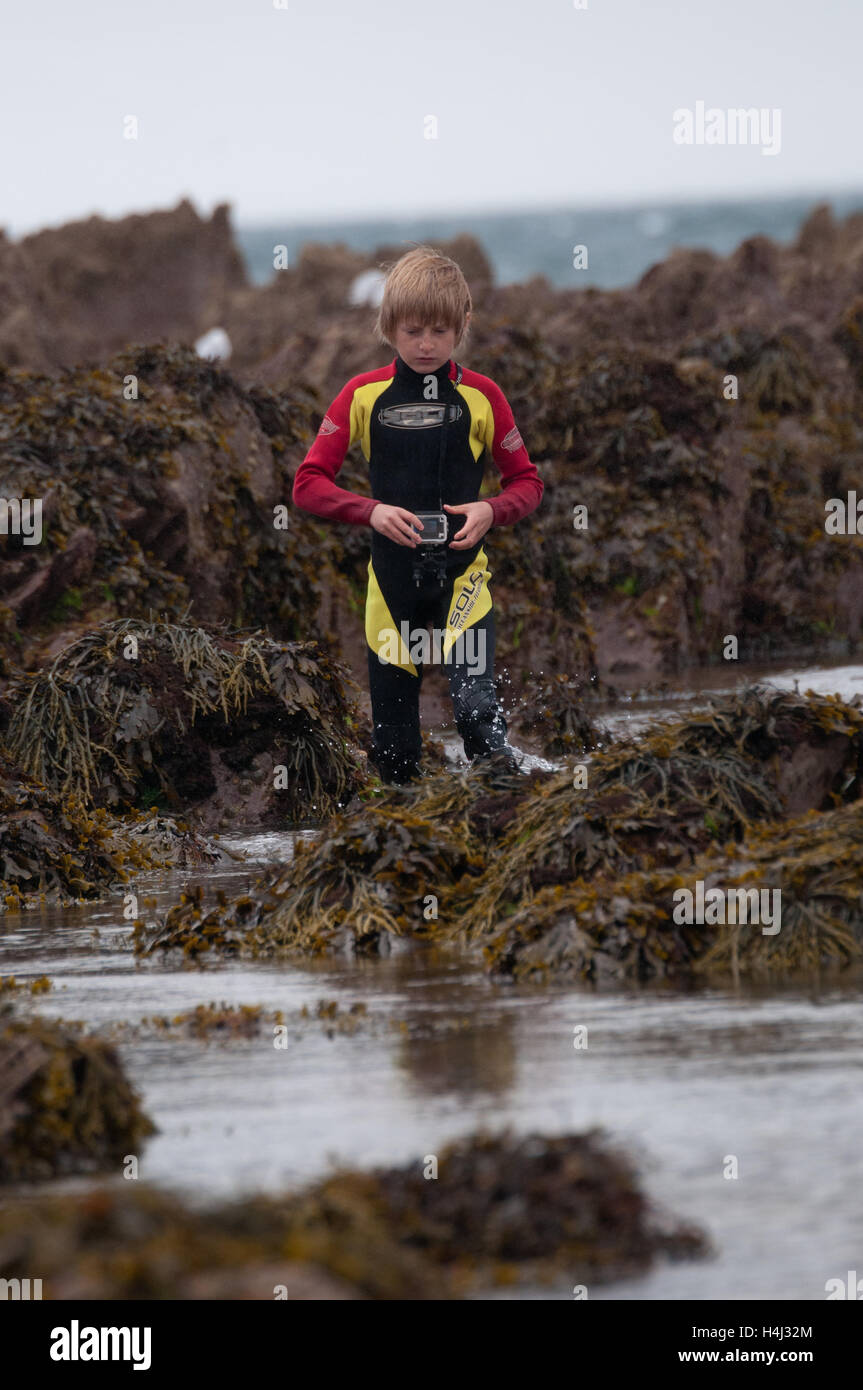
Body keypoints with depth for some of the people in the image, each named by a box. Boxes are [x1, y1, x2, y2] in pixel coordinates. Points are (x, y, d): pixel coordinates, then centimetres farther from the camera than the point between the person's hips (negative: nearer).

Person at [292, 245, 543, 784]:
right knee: (393, 726, 9)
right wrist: (373, 511, -17)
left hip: (461, 571, -2)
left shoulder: (481, 396, 0)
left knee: (477, 702, -21)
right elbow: (308, 484, -1)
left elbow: (527, 482, 8)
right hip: (393, 573, 2)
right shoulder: (364, 395, 1)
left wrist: (491, 511, -14)